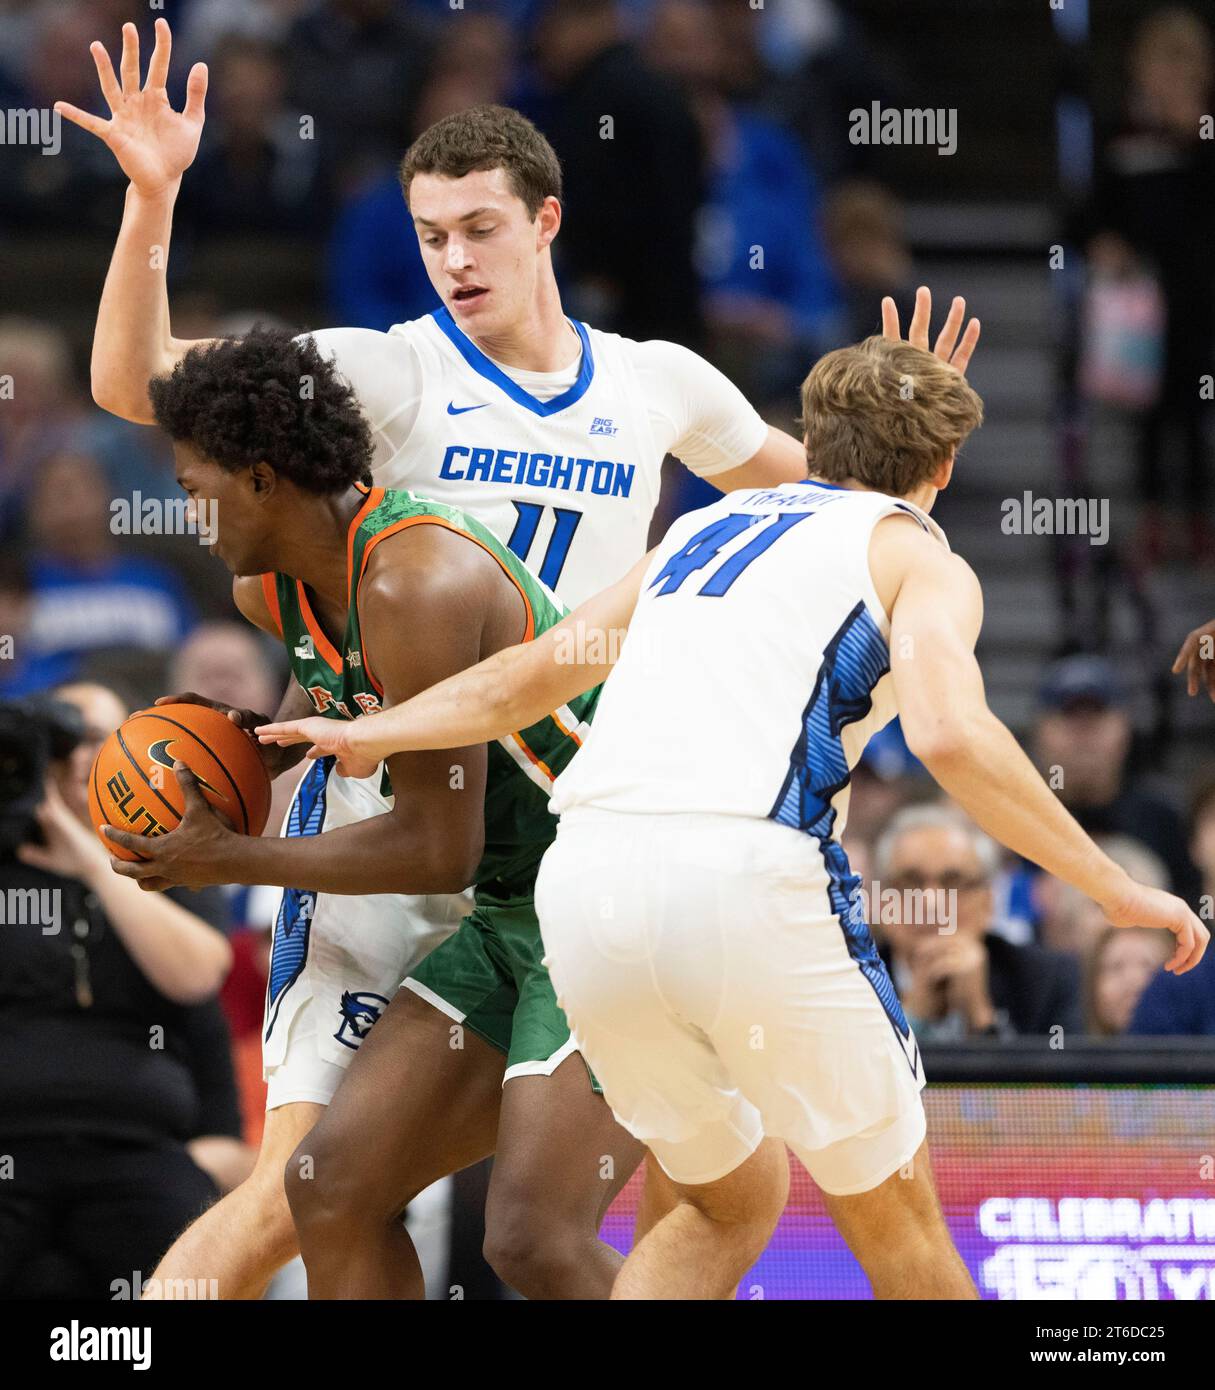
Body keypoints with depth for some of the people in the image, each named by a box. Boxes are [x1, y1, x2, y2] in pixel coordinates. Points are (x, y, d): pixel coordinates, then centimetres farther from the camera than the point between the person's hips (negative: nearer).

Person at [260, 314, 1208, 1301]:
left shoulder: (701, 531, 28)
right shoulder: (917, 557, 11)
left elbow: (521, 681, 37)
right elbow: (951, 737, -8)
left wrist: (367, 734, 51)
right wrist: (1117, 892, -3)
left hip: (586, 883, 6)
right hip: (748, 876, -6)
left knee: (729, 1207, 24)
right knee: (895, 1221, 12)